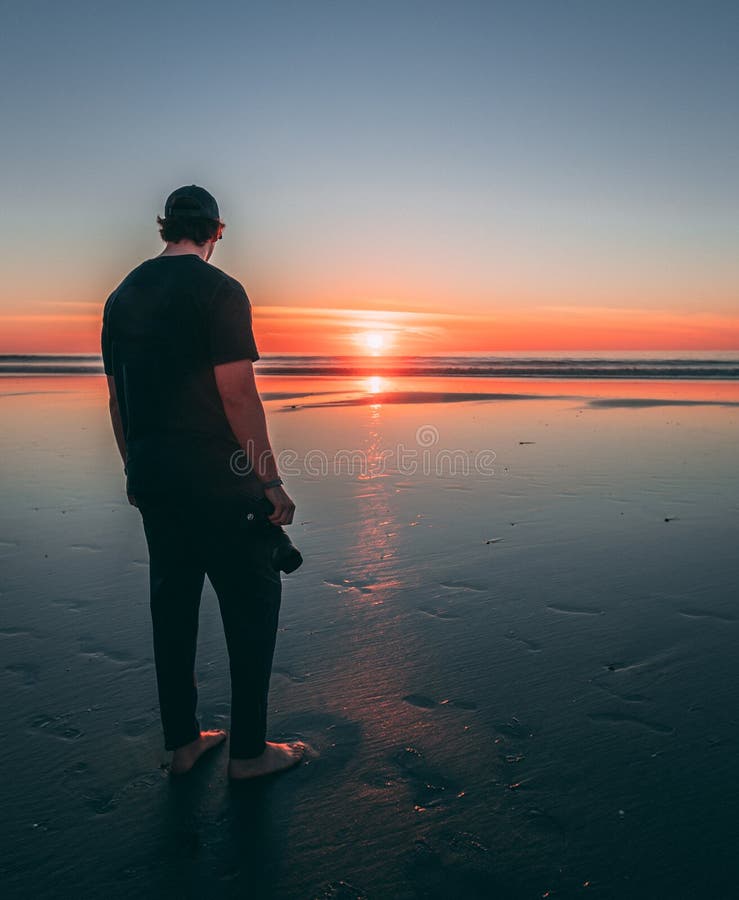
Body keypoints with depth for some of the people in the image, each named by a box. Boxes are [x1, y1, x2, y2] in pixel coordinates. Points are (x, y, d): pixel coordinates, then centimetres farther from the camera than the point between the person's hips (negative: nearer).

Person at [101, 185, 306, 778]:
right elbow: (237, 394, -16)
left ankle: (182, 742, 26)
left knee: (172, 606, 14)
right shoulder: (218, 290, -10)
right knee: (252, 605, 5)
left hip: (152, 481, 7)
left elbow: (117, 398, 14)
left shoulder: (122, 296, 12)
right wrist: (271, 480, -11)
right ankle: (248, 750, 14)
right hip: (217, 483, -7)